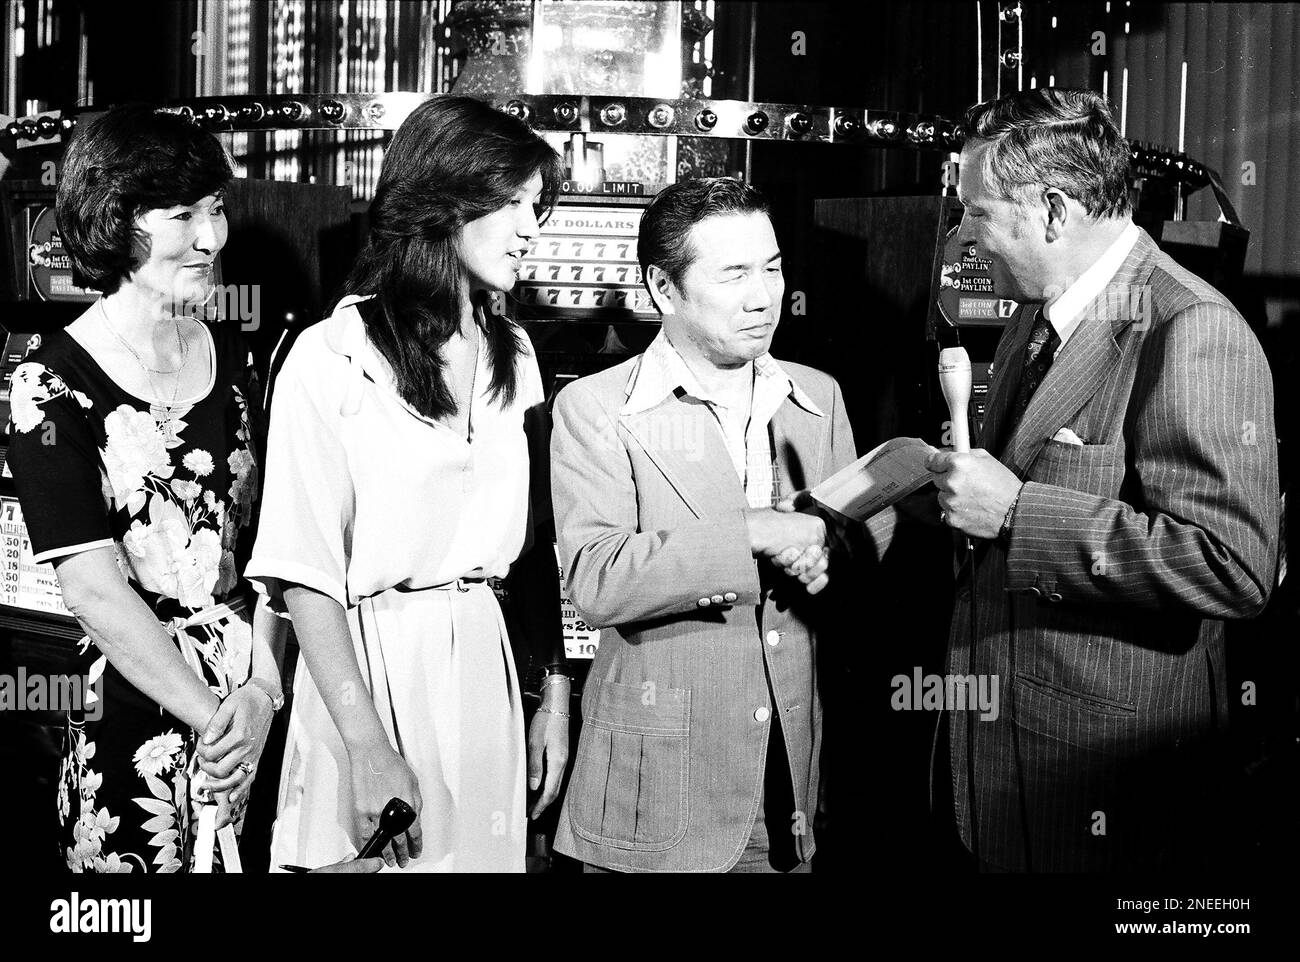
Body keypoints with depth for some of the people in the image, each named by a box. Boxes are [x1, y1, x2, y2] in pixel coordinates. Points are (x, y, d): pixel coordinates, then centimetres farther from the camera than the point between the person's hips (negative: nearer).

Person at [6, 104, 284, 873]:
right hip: (140, 738, -4)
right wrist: (215, 718, -15)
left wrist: (264, 687, -11)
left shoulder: (233, 356, 5)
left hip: (261, 718, 4)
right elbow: (96, 591, -14)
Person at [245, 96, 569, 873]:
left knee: (484, 851, 13)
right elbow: (304, 569, -13)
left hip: (483, 660, 5)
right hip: (367, 662, -5)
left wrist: (558, 691, 8)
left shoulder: (513, 354, 10)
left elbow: (536, 541, 13)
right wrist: (366, 746, -18)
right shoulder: (332, 357, -10)